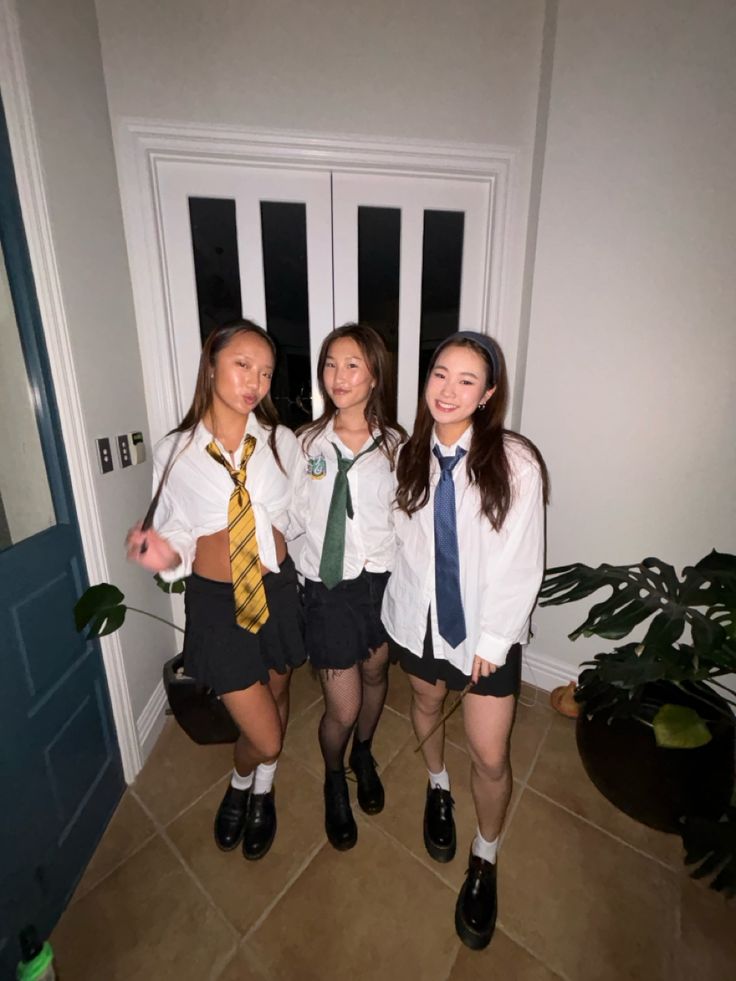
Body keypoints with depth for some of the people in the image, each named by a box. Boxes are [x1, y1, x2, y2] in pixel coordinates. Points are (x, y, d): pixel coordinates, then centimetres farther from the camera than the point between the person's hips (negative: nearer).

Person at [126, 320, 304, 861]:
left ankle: (263, 792, 57)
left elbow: (299, 520, 3)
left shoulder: (281, 442, -7)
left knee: (277, 700, 24)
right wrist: (166, 556, -23)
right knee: (265, 737, 6)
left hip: (278, 590, 2)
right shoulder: (174, 452, -9)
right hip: (215, 601, -2)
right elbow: (179, 535, -2)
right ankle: (240, 784, 46)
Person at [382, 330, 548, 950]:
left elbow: (521, 564, -14)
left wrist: (492, 640, -11)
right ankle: (438, 788, 58)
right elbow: (404, 536, 3)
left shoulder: (515, 463, -18)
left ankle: (485, 862, 38)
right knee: (427, 705, 25)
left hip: (487, 625, -3)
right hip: (420, 614, 4)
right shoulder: (411, 456, -5)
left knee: (490, 756, 6)